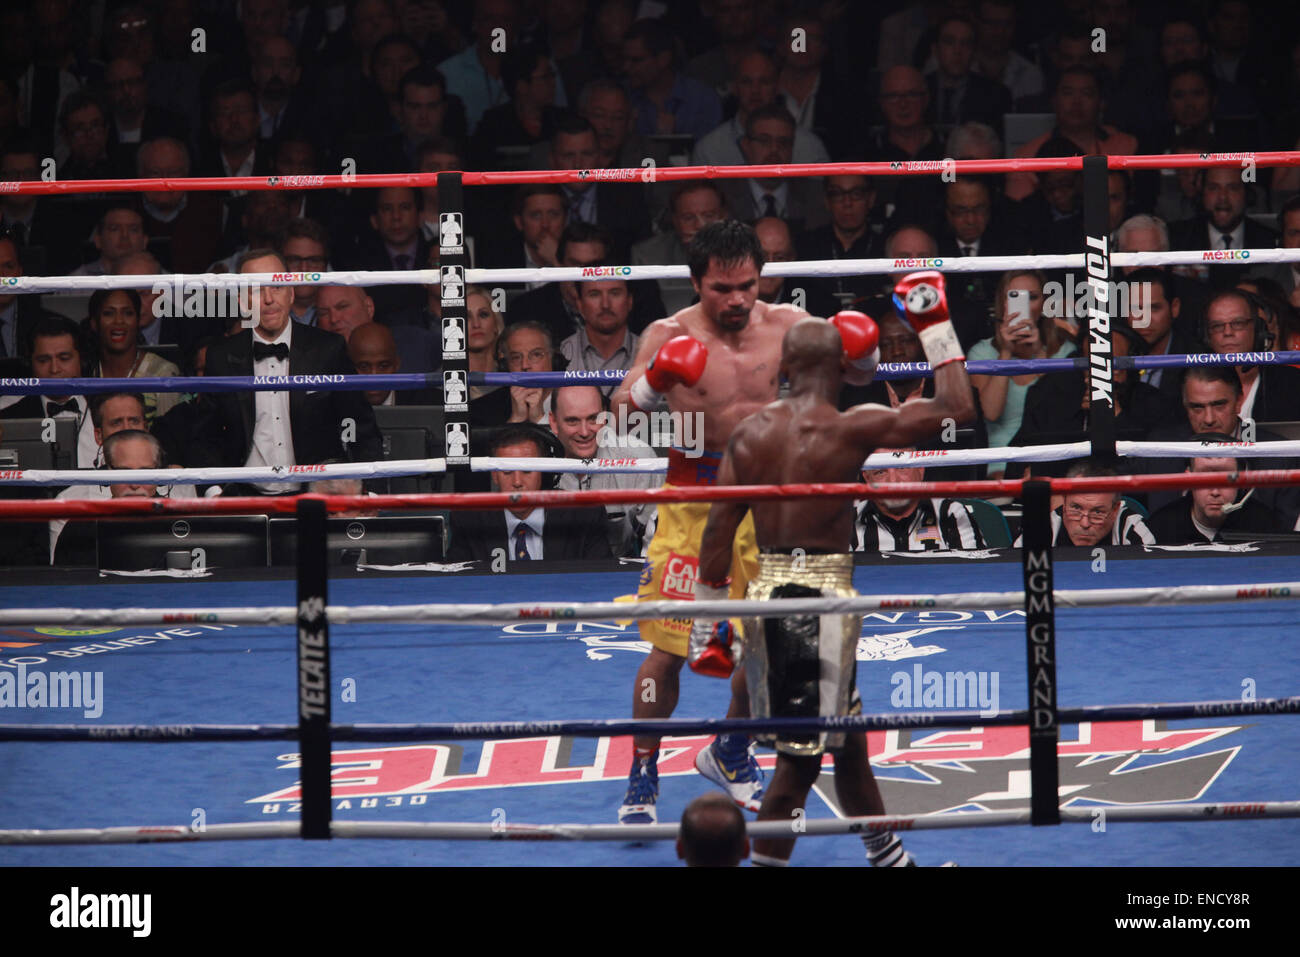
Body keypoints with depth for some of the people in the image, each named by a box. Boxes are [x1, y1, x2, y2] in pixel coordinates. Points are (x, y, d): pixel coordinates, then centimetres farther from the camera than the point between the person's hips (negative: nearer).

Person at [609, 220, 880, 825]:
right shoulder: (672, 337, -9)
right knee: (669, 647, -7)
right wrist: (650, 386, -35)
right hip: (695, 497, -3)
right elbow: (621, 414, -15)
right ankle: (643, 773, 10)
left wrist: (866, 343, -18)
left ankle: (731, 752, 34)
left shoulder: (783, 326, 0)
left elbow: (849, 365, 5)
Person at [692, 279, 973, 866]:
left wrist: (707, 626, 11)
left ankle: (890, 860, 32)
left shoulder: (750, 433, 5)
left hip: (766, 592, 6)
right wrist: (935, 328, 3)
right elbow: (957, 410, -7)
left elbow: (718, 530, 5)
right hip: (822, 597, -6)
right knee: (801, 758, -1)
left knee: (846, 739, 20)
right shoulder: (850, 430, -10)